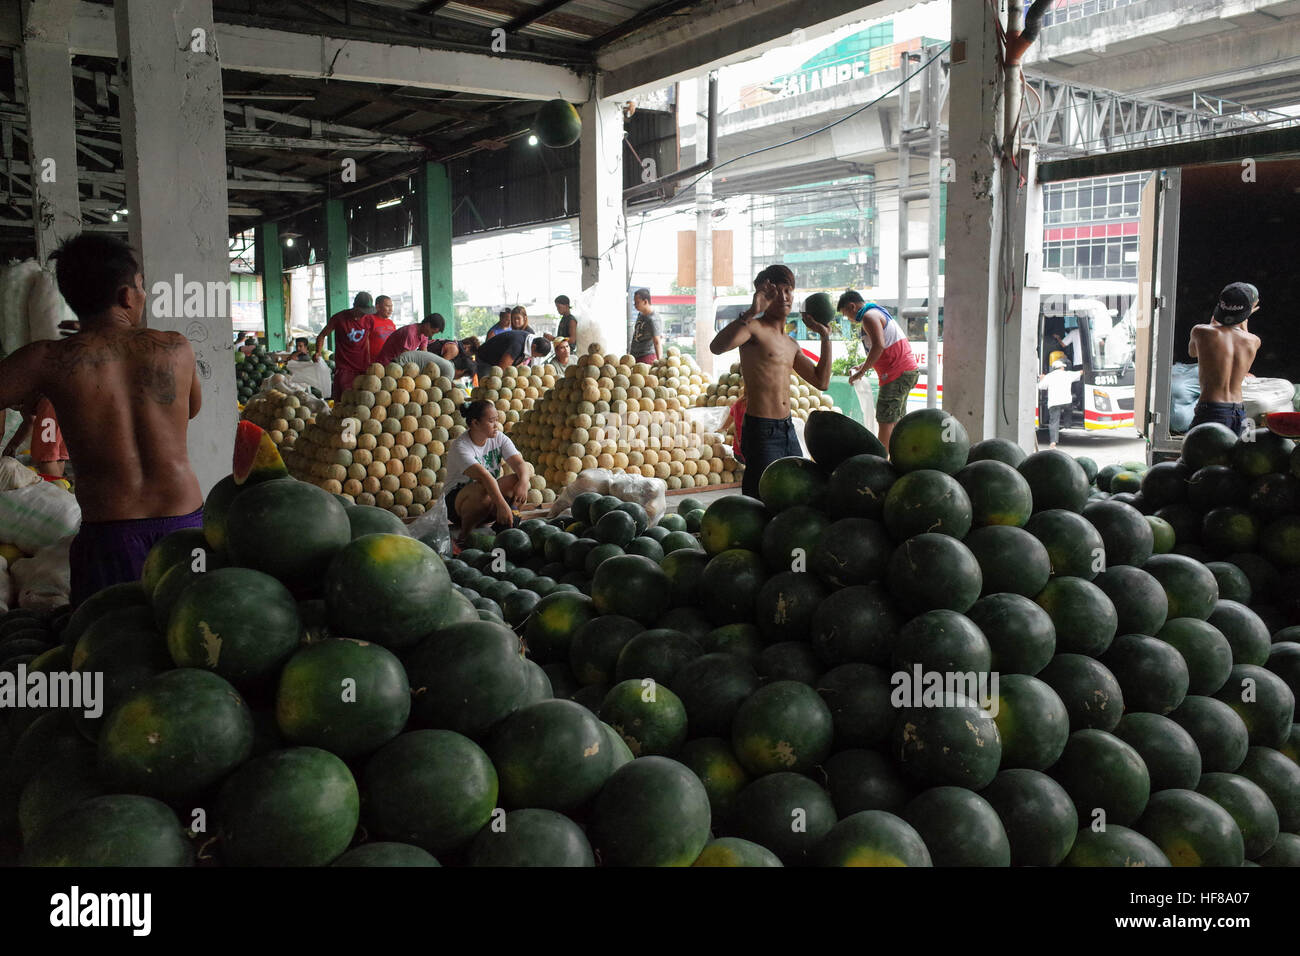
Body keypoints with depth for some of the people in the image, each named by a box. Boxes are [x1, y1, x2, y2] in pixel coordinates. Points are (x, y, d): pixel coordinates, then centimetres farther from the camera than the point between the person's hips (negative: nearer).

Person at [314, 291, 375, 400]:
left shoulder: (369, 320, 4)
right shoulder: (339, 318, -7)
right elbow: (322, 335, 4)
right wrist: (318, 352, -12)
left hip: (363, 367, 4)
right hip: (344, 368, -4)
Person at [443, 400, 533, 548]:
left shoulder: (499, 438, -1)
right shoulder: (460, 447, -21)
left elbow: (519, 463, -14)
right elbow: (483, 476, -36)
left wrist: (523, 483, -37)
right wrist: (502, 505, -48)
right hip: (458, 498, -5)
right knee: (482, 490, -39)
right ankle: (464, 535, -20)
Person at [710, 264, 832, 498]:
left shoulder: (791, 345, 20)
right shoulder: (754, 328, -6)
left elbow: (822, 382, 22)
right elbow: (717, 347, -26)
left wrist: (825, 336, 18)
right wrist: (751, 313, -33)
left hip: (788, 429, 9)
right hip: (761, 431, -8)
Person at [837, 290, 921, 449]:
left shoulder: (869, 316, -9)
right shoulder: (877, 312, 23)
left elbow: (879, 345, -23)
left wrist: (862, 371, -17)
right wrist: (865, 365, 17)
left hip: (897, 373, -10)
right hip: (908, 370, 10)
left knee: (885, 420, -9)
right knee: (895, 421, 13)